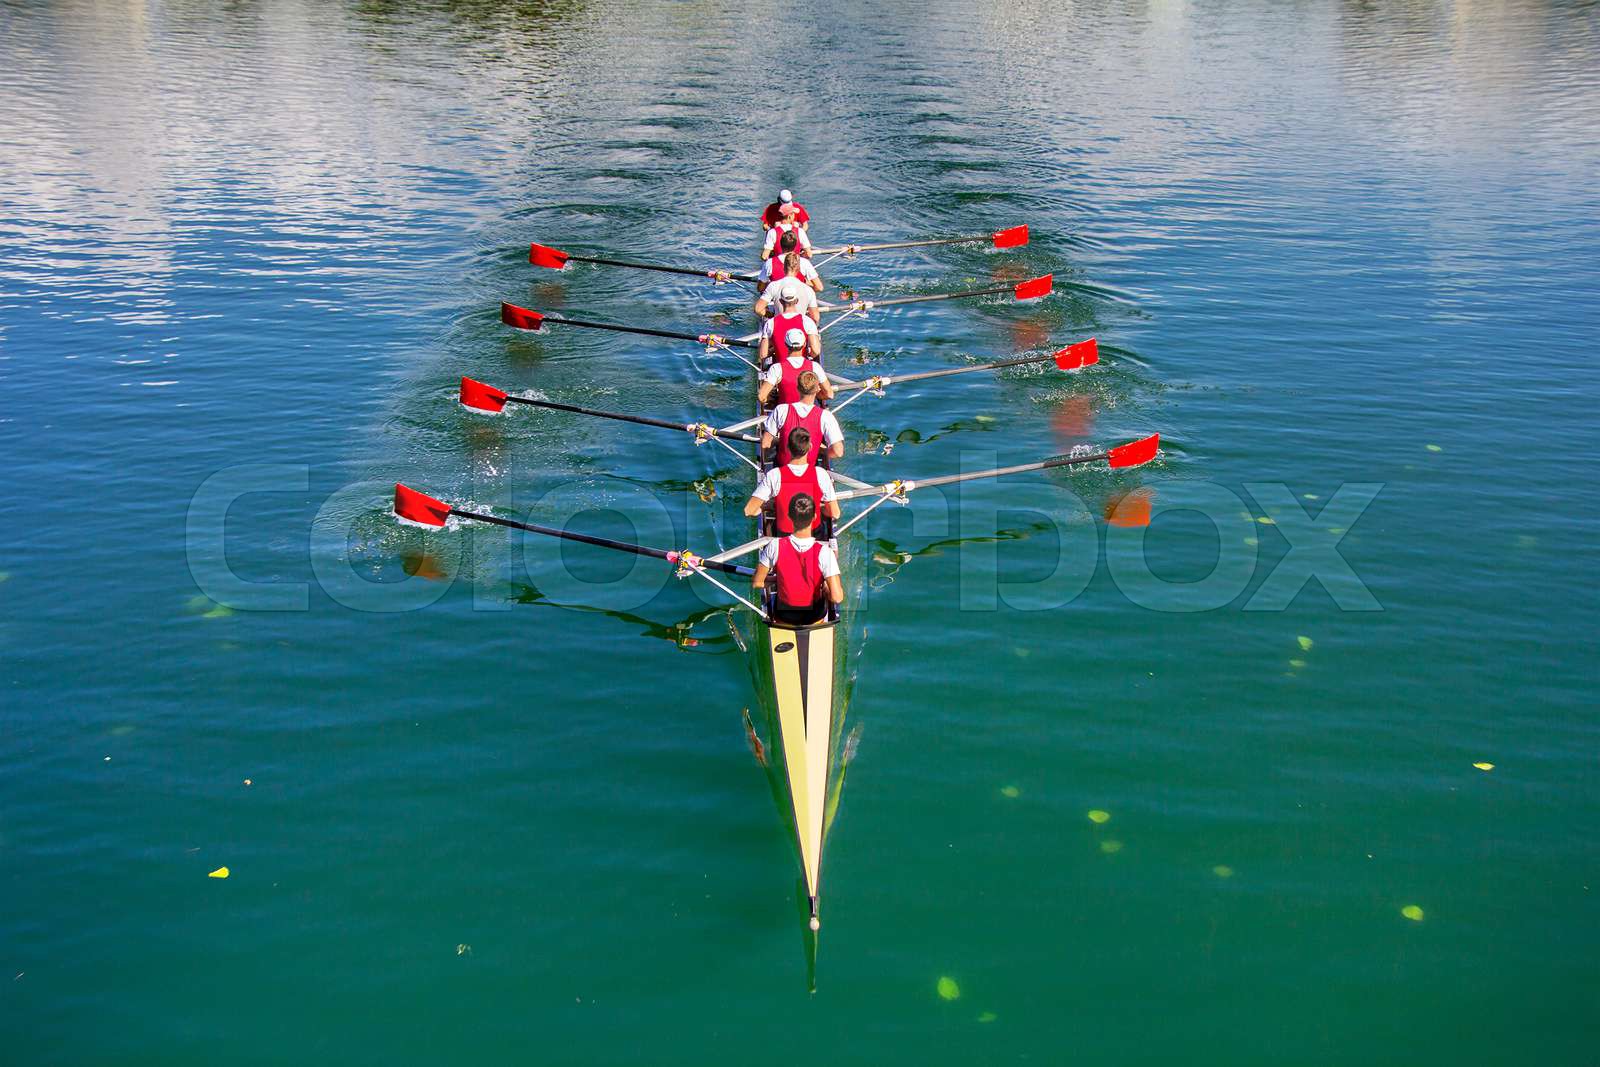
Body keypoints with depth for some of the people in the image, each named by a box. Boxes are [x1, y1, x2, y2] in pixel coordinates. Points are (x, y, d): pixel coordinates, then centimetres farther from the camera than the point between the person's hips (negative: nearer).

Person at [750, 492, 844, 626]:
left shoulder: (775, 546, -23)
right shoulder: (824, 551, -27)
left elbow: (756, 584, -13)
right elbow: (837, 598, -29)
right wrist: (825, 590, -7)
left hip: (784, 615, 1)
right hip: (814, 615, -1)